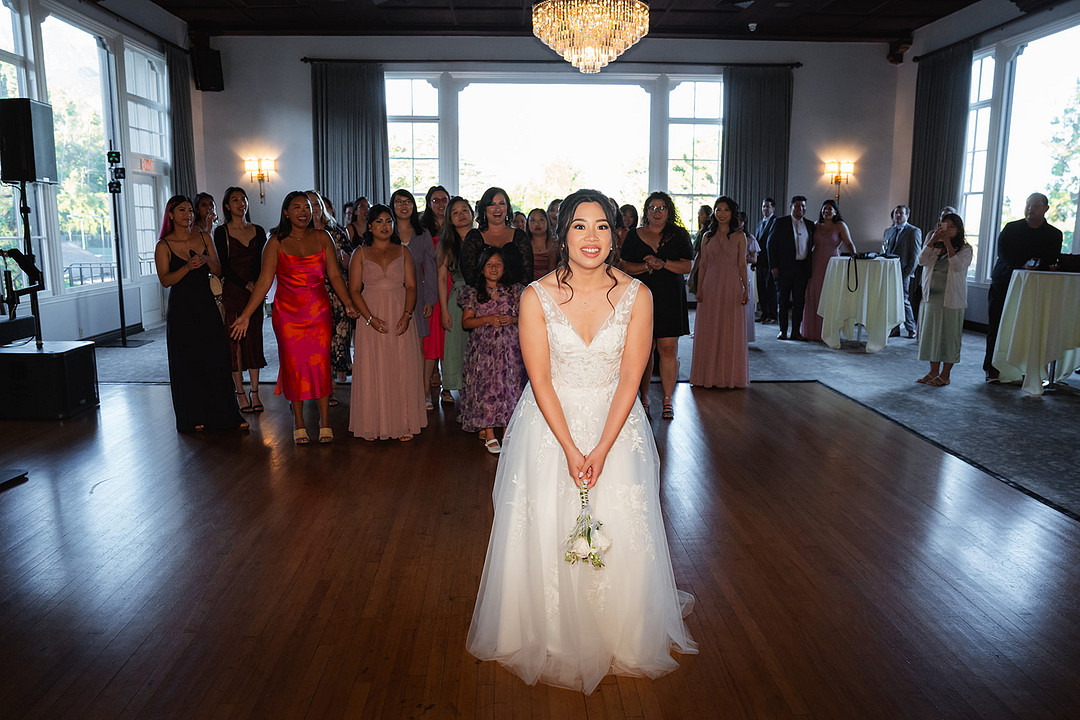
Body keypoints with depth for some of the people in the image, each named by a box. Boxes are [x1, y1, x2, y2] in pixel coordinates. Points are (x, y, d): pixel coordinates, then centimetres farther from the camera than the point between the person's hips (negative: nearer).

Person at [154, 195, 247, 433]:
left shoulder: (203, 237, 9)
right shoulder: (164, 246, -1)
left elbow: (218, 270, 8)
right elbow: (165, 280, -9)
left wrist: (206, 259, -12)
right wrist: (188, 267, -22)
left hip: (206, 306, 3)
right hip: (181, 309, -3)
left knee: (217, 359, 0)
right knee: (187, 364, 2)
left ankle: (224, 415, 8)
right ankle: (193, 419, 13)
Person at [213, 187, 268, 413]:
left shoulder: (258, 231, 10)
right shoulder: (221, 232, -1)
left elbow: (262, 263, 9)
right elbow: (224, 265, -6)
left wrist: (258, 285, -7)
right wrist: (245, 284, -15)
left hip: (255, 292, 3)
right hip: (232, 292, -3)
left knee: (254, 340, 4)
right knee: (235, 342, -1)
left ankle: (255, 393, 10)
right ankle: (241, 394, 7)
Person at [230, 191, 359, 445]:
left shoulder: (322, 238, 5)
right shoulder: (276, 243, 1)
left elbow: (335, 275, 4)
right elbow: (264, 281, -3)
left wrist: (348, 304, -6)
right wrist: (245, 315, -8)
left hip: (319, 312, 1)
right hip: (288, 314, -1)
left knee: (320, 364, -1)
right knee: (293, 365, 3)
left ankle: (324, 419, 11)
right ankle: (298, 421, 17)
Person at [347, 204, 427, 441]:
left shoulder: (403, 252, 9)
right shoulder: (360, 253, 5)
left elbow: (411, 286, 3)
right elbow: (354, 290, -1)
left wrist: (407, 315, -14)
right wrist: (371, 318, -13)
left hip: (400, 317, 1)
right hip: (371, 316, -1)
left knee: (402, 368, 0)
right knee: (372, 370, 0)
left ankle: (403, 424, 7)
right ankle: (373, 425, 7)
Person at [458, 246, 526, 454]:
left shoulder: (514, 291, 9)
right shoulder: (474, 293, 5)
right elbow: (466, 322, 3)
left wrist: (513, 319, -9)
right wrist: (487, 319, -12)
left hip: (508, 347, 2)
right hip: (483, 348, -1)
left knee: (508, 387, 0)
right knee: (486, 387, -5)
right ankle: (489, 434, 1)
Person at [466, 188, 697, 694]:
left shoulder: (636, 295, -10)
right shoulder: (536, 296, -12)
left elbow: (629, 378, -10)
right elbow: (540, 380, -12)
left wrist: (602, 450, -15)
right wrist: (571, 450, -16)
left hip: (616, 425, 1)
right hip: (550, 425, 0)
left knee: (619, 536, 5)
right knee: (546, 535, 4)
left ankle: (619, 638, 32)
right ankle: (551, 640, 29)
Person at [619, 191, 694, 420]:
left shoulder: (679, 235, 9)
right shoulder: (634, 235, 11)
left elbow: (687, 266, 0)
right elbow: (625, 266, 4)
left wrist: (662, 263, -14)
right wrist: (647, 266, -13)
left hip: (670, 299, 0)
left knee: (668, 348, -4)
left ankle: (667, 399, 4)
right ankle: (644, 397, 13)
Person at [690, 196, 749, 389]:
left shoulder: (739, 236, 4)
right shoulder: (708, 236, 9)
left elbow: (742, 265, 2)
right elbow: (702, 264, 8)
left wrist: (746, 288, -5)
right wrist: (699, 289, 1)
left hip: (732, 287, -2)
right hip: (710, 287, 2)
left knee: (731, 331, 2)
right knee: (708, 331, 4)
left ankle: (730, 375, 12)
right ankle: (708, 374, 13)